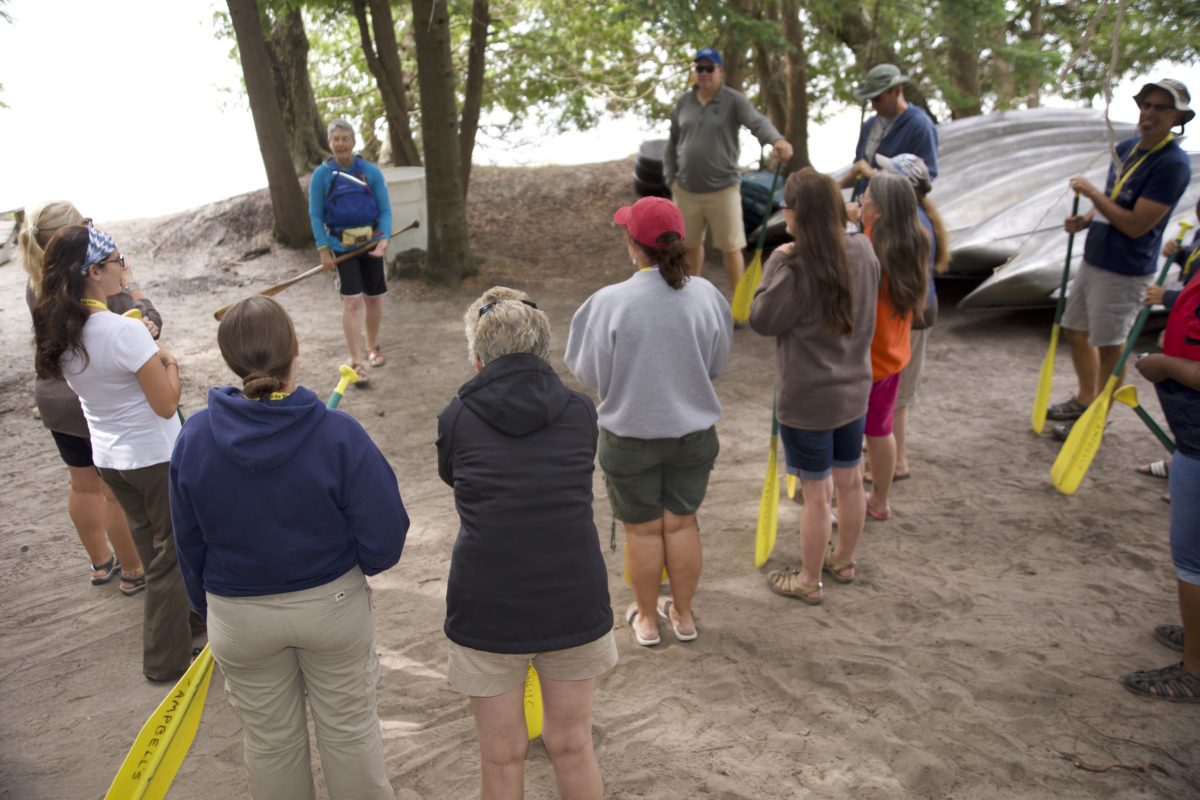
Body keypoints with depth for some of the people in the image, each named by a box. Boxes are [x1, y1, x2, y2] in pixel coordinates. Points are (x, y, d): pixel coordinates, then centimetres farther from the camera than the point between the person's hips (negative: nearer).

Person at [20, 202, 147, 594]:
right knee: (120, 491, 8)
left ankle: (101, 562, 39)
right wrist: (130, 283, -7)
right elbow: (151, 325, -19)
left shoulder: (36, 286, -2)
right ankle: (133, 572, 22)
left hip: (54, 398, 8)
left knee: (83, 484, 22)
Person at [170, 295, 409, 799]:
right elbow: (385, 540, -20)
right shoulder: (339, 434, -25)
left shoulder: (194, 439, -17)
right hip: (333, 603, -1)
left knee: (270, 738, 22)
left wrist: (207, 607, 14)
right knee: (349, 726, 20)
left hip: (240, 617, 2)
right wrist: (347, 568, 3)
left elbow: (190, 544, -4)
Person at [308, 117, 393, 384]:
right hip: (341, 246, -2)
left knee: (373, 298, 13)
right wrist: (323, 250, -8)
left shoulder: (371, 171, -3)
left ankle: (372, 347, 37)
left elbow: (385, 209, -2)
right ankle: (356, 363, -7)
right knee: (352, 301, -10)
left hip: (371, 244, 2)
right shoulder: (321, 174, -4)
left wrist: (384, 239, -16)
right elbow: (315, 215, -1)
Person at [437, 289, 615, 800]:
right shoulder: (581, 413, -1)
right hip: (575, 604, 1)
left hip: (487, 609, -1)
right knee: (572, 746, 19)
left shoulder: (456, 419, -4)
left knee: (502, 756, 17)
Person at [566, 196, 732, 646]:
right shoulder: (706, 296, -13)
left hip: (630, 436, -2)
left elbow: (588, 373, -10)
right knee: (682, 523, 19)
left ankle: (646, 619, 33)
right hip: (693, 432, 3)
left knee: (643, 529, 15)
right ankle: (683, 615, 35)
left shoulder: (609, 303, -22)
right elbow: (717, 365, 1)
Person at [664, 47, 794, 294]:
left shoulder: (734, 100, -7)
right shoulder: (683, 102, 6)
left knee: (731, 247, 2)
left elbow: (758, 122, -24)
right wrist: (671, 178, 6)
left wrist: (777, 140, -44)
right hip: (686, 190, 4)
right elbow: (672, 143, 13)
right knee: (690, 244, 18)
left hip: (723, 189, -4)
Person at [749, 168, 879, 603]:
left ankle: (809, 580, 26)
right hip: (853, 389, 7)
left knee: (816, 493, 7)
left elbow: (762, 319, -15)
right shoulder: (863, 250, -4)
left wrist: (777, 261, -10)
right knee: (849, 480, 21)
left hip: (807, 401, -7)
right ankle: (843, 560, 42)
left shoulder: (800, 270, -27)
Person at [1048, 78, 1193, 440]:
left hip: (1124, 273, -9)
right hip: (1093, 260, 9)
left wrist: (1092, 192, -18)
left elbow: (1135, 224, -23)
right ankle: (1085, 399, 39)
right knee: (1075, 330, 19)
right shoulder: (1126, 148, 7)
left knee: (1110, 347, 3)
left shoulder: (1172, 164, -19)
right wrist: (1085, 220, -1)